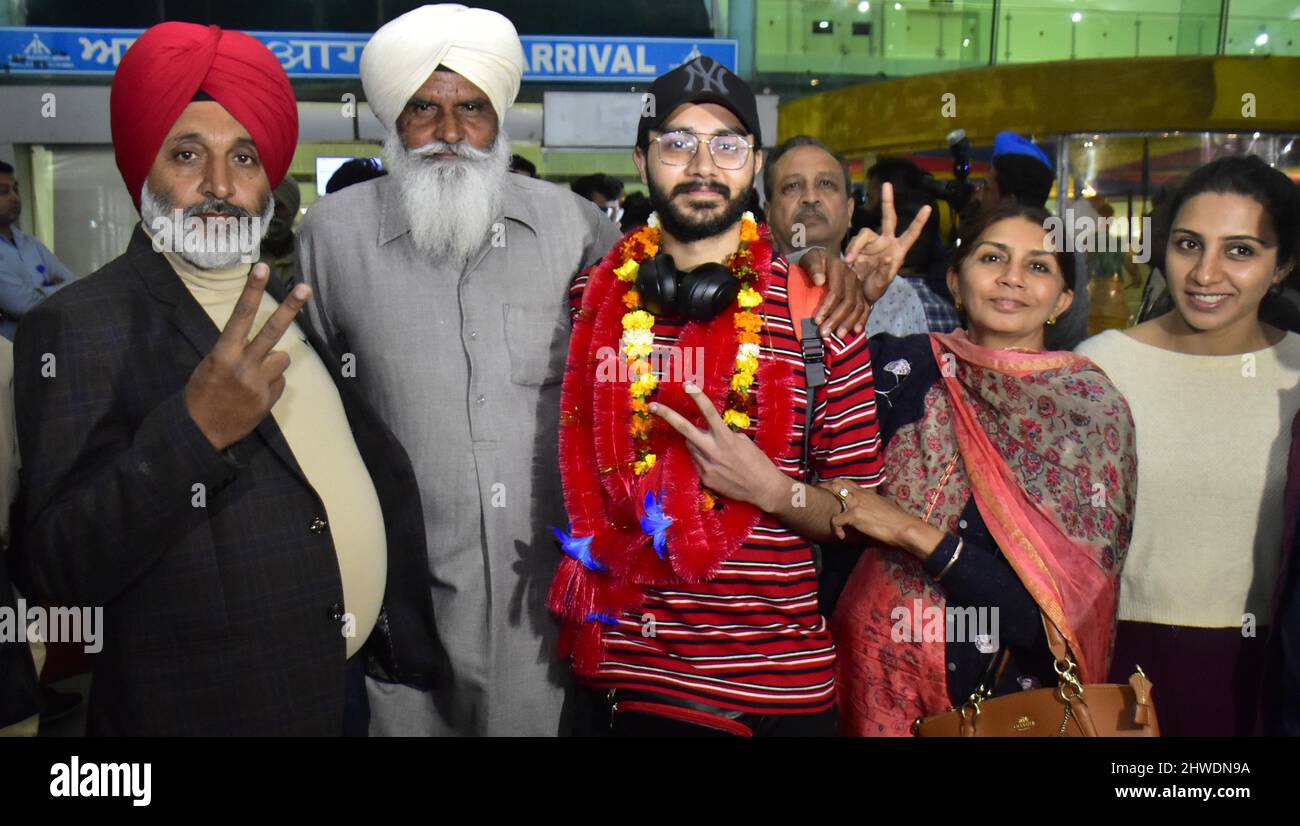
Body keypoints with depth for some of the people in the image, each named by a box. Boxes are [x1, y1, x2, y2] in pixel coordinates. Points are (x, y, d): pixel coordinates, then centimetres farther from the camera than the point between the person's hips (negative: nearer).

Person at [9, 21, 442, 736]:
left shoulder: (291, 305, 6)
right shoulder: (77, 326, -13)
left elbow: (380, 469, 13)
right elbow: (50, 571, -20)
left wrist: (406, 642, 9)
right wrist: (193, 431, -31)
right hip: (208, 709, -6)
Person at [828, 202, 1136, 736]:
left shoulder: (1093, 407, -9)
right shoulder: (903, 366, -5)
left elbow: (1053, 611, -14)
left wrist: (915, 532, -21)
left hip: (1004, 688, -1)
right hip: (880, 667, 2)